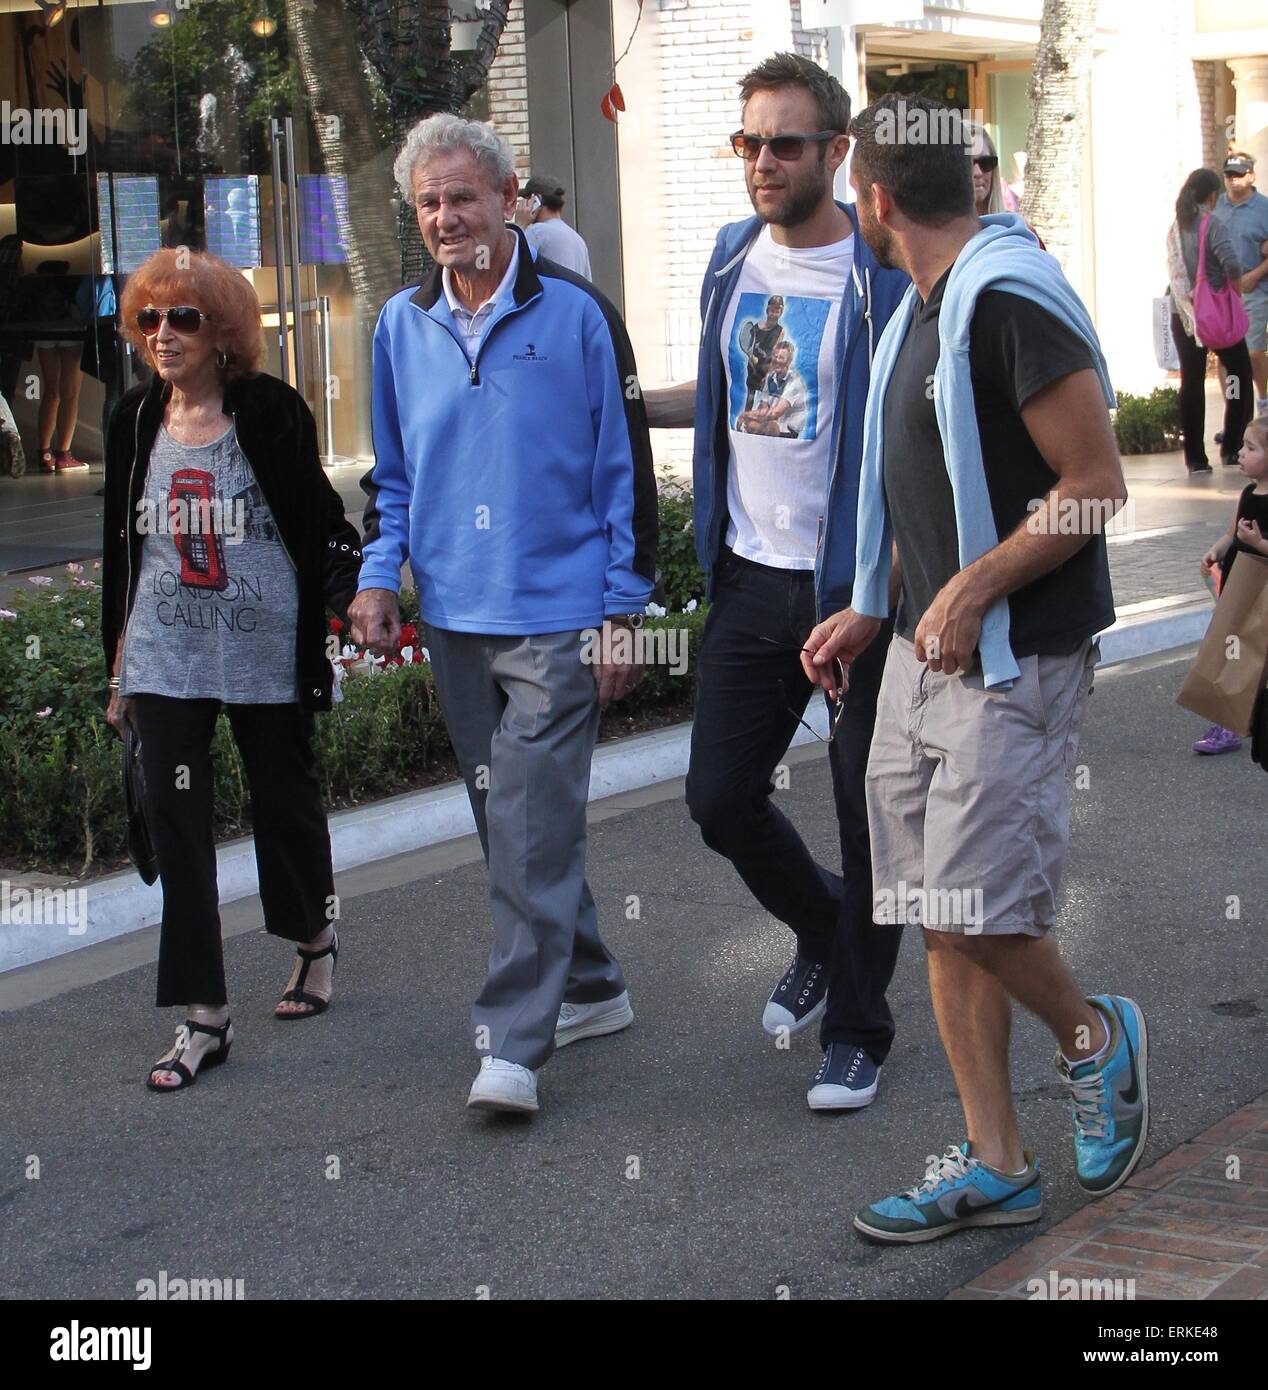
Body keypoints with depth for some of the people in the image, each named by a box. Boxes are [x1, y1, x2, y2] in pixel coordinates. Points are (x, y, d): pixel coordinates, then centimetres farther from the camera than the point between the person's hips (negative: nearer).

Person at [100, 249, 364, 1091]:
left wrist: (353, 579, -16)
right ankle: (204, 1018, -1)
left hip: (264, 652, -3)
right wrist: (119, 663, 14)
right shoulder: (137, 422, 6)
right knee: (176, 821, -4)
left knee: (285, 801, 12)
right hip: (165, 660, 3)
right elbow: (123, 549, 13)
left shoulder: (269, 413, -7)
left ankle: (316, 936, 41)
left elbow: (320, 519, 0)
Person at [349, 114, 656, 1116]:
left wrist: (622, 612, -5)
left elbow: (626, 470, -2)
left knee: (535, 833, -10)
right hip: (455, 619, 6)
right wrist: (379, 575, 4)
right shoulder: (402, 325, 9)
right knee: (510, 824, 13)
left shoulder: (576, 314, -4)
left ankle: (515, 1043, -9)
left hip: (557, 618, -5)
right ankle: (591, 988, 29)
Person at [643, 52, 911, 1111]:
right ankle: (822, 929, 36)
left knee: (868, 816, 5)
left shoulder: (889, 274, -12)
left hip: (859, 587, -5)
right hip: (752, 578, 6)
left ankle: (857, 1031, 23)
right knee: (721, 798, 6)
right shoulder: (734, 258, 8)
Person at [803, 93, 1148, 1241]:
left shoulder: (1011, 300, -16)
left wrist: (972, 587, -20)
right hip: (927, 654, 9)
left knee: (975, 910, -10)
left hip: (1014, 660, -9)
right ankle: (994, 1168, 13)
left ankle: (1095, 1038, 19)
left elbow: (1097, 488, -18)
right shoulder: (924, 308, 15)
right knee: (943, 919, 7)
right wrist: (870, 613, 20)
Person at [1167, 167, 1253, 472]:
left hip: (1181, 316, 5)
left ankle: (1195, 457, 3)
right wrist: (1235, 285, -7)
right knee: (1240, 373, 12)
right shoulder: (1212, 225, -12)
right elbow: (1231, 262, -23)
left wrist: (1187, 296, 4)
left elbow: (1173, 270, 2)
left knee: (1191, 382, 6)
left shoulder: (1175, 228, 5)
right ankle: (1232, 448, 9)